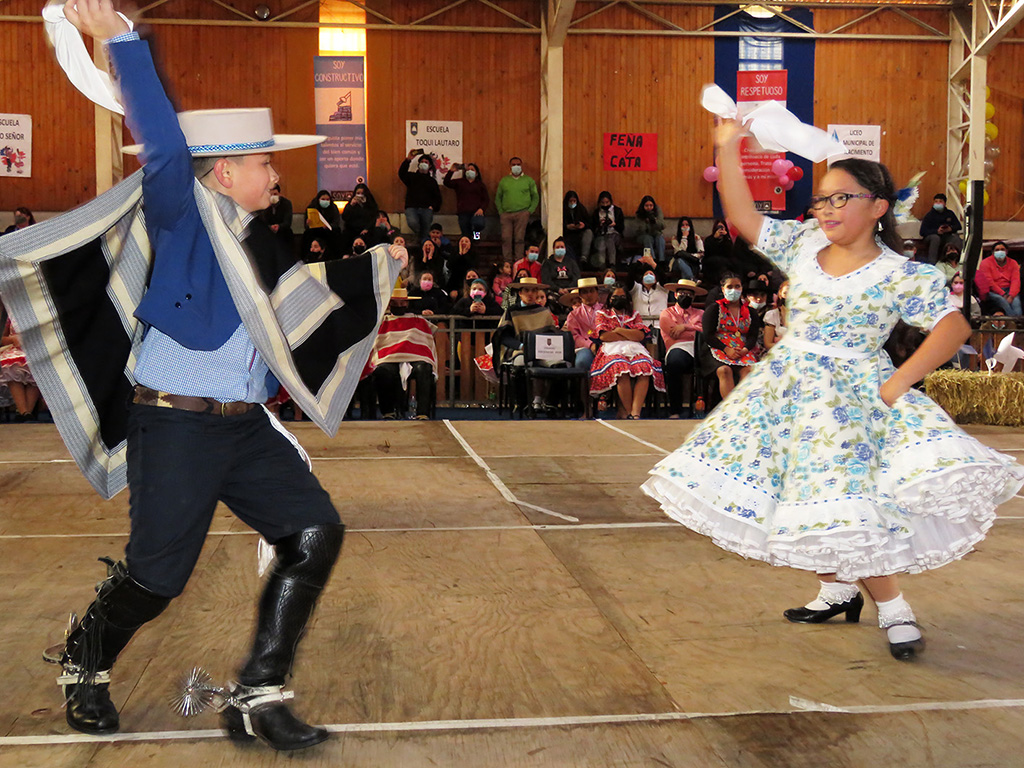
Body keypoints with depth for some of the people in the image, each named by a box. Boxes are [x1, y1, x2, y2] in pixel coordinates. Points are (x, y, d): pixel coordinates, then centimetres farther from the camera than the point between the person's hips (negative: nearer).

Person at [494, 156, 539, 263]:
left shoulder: (528, 180, 11)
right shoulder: (504, 180, 15)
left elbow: (535, 197, 10)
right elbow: (498, 197, 16)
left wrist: (530, 211, -2)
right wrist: (500, 212, 3)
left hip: (522, 214, -2)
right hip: (506, 214, 2)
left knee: (519, 238, -7)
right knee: (506, 239, -6)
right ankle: (507, 262, -1)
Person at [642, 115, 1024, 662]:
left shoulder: (901, 275, -9)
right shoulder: (803, 245, 6)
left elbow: (954, 327, -12)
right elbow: (743, 217, 5)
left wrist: (899, 382, -18)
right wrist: (727, 148, 0)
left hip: (853, 392, -6)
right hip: (786, 386, 6)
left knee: (841, 503, -15)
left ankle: (894, 607, 4)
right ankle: (839, 592, 26)